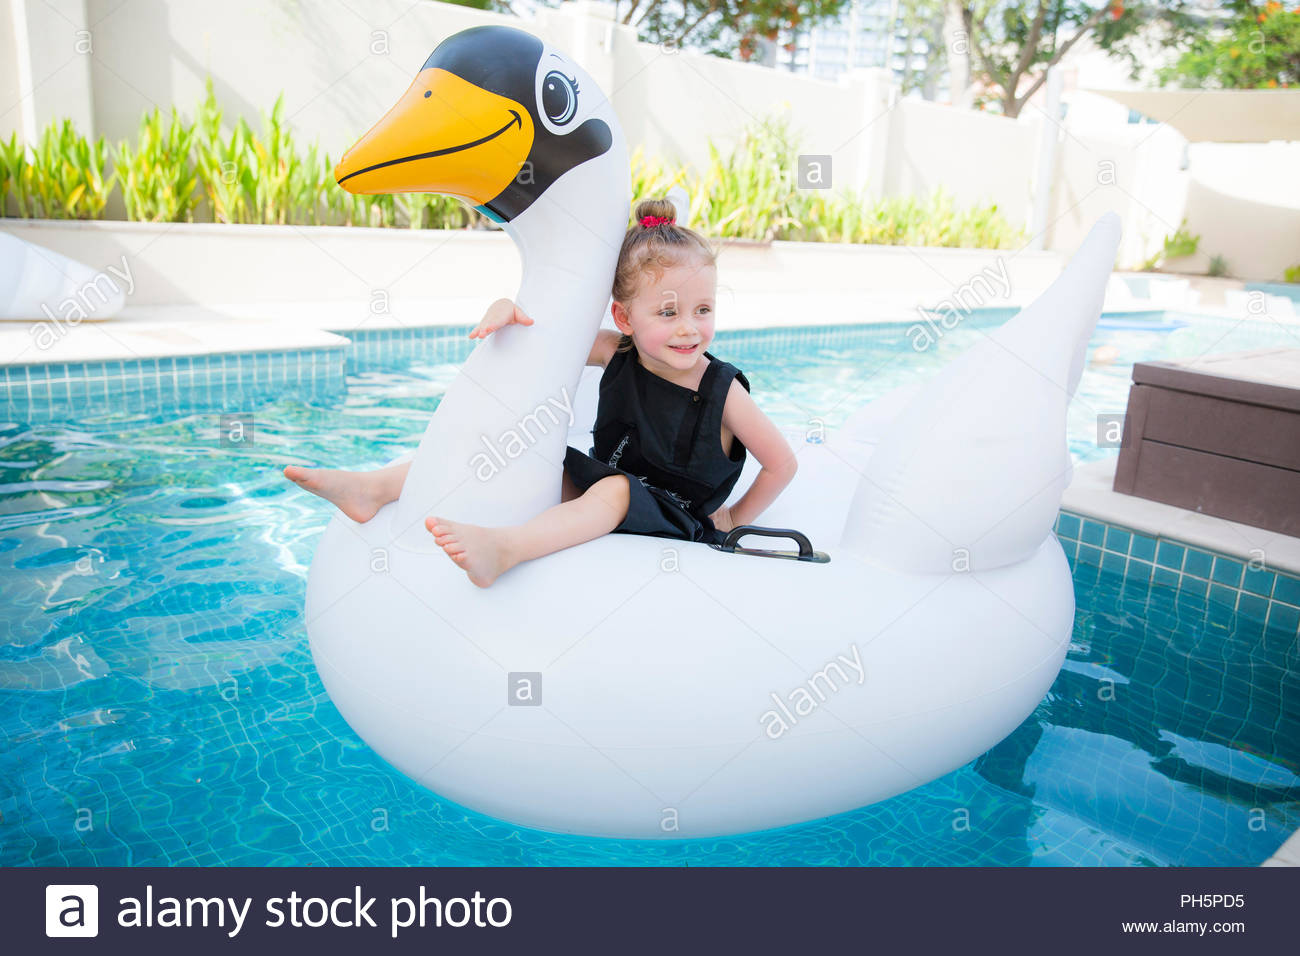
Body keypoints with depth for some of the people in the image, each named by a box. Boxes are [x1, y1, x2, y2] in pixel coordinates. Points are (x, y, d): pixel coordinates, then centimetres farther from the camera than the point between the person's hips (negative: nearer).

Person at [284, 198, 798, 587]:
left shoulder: (722, 389, -14)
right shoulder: (617, 354, -5)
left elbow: (783, 462, -7)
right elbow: (548, 327, 0)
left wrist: (733, 521, 0)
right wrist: (507, 307, -22)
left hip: (673, 524, -5)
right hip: (597, 489, 5)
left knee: (616, 490, -38)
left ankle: (502, 547, -59)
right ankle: (374, 488, -12)